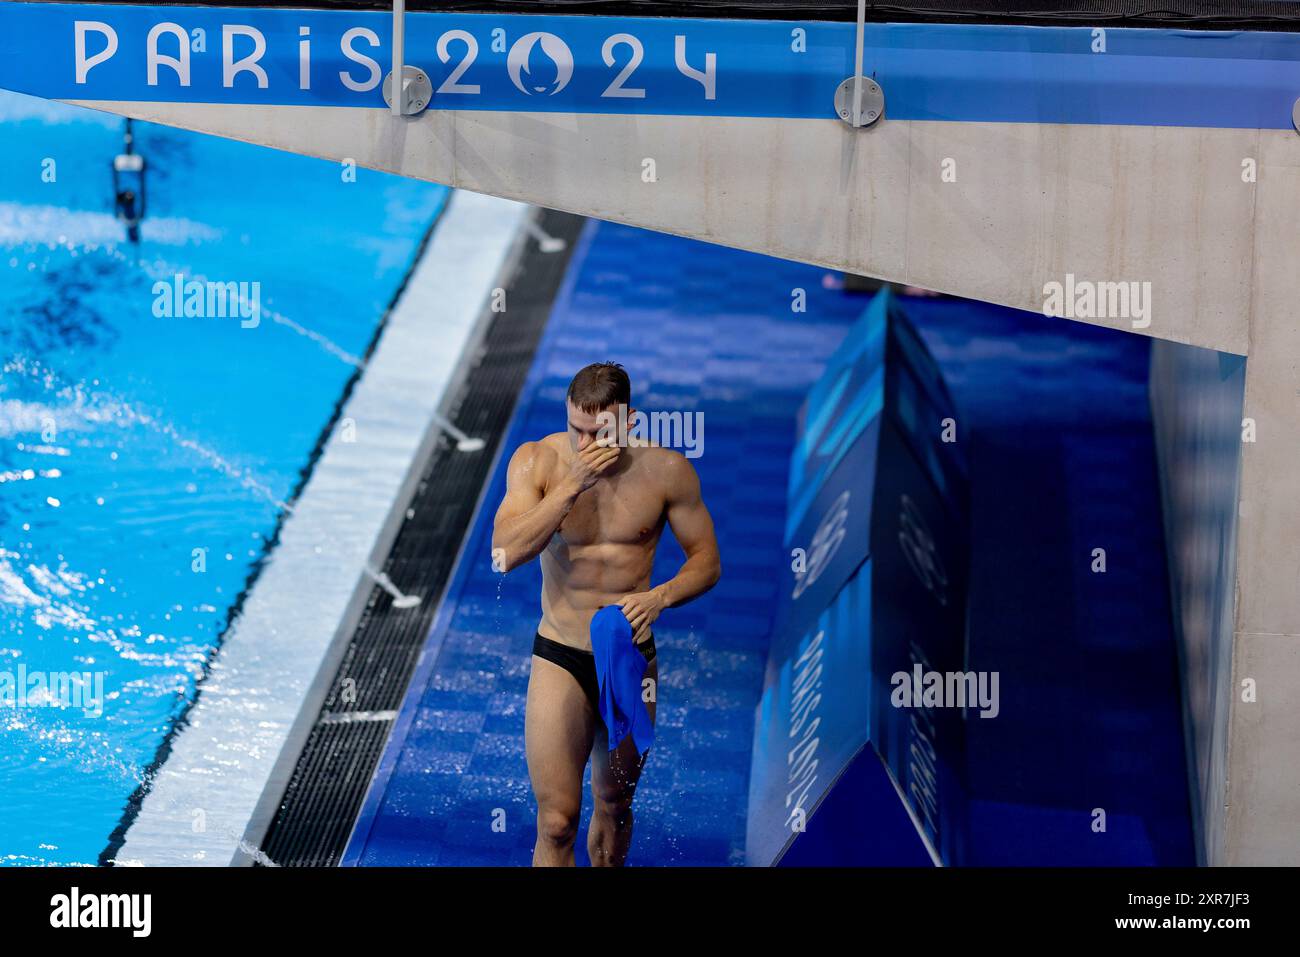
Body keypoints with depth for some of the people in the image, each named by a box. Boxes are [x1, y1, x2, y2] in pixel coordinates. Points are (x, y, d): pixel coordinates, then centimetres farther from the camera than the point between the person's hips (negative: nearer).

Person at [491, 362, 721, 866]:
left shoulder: (666, 470, -8)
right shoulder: (538, 460, -10)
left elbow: (707, 561, 0)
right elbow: (506, 554, -21)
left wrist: (660, 597, -20)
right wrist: (573, 484, -27)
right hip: (559, 658, -1)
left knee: (613, 806, 19)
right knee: (556, 823, -8)